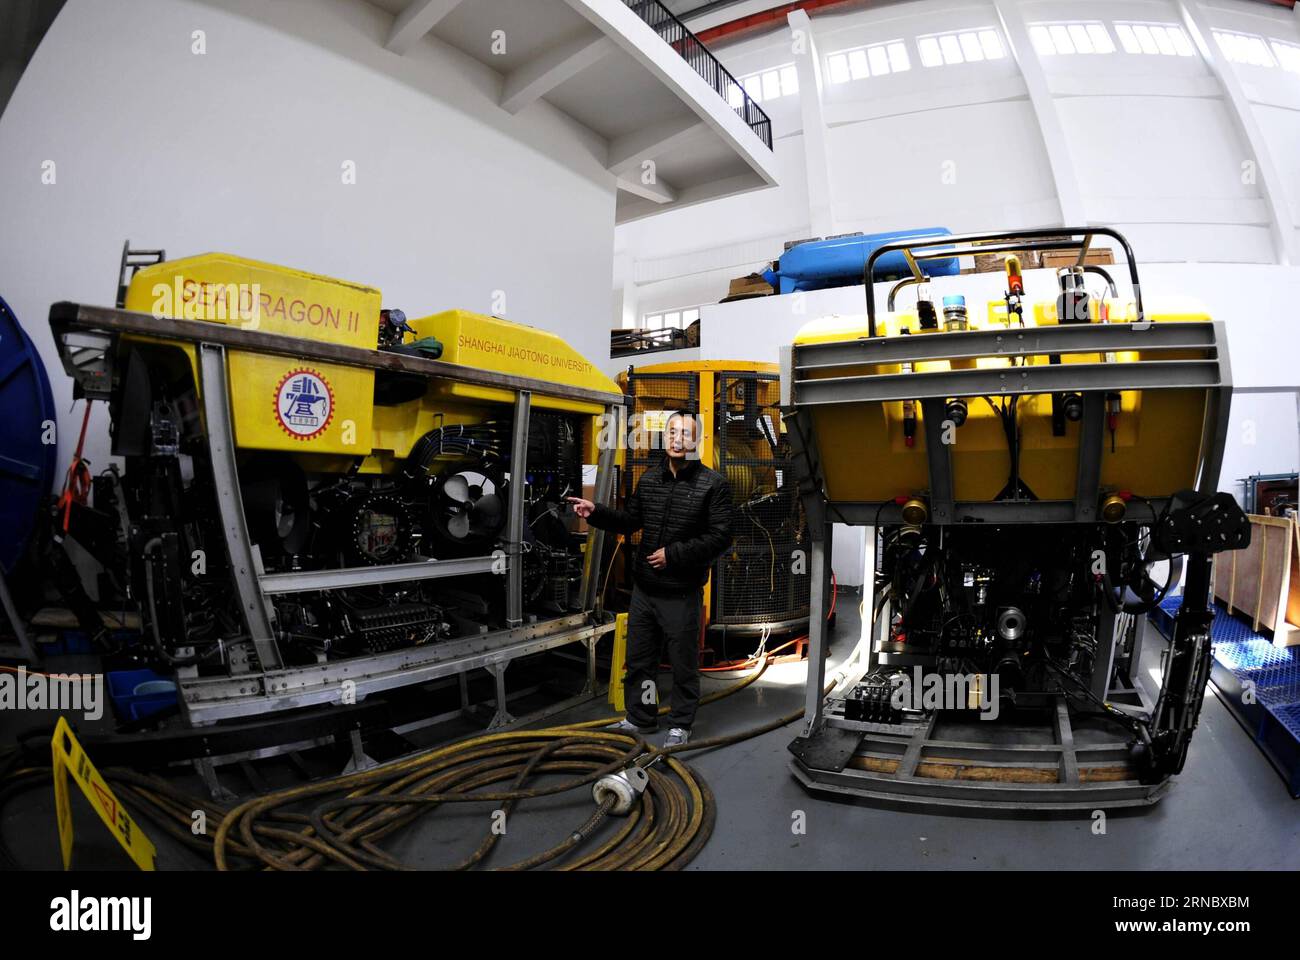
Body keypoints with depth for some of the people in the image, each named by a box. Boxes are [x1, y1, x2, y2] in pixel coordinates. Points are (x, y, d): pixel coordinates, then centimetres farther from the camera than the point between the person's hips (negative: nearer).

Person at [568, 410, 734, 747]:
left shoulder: (713, 484, -10)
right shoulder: (649, 479, 7)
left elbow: (720, 537, -15)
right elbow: (629, 520, 15)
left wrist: (673, 554, -18)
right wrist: (596, 512, 0)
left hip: (682, 593, -5)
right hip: (644, 589, 5)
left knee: (683, 663, 9)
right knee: (638, 659, 17)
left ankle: (680, 725, 28)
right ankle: (640, 718, 36)